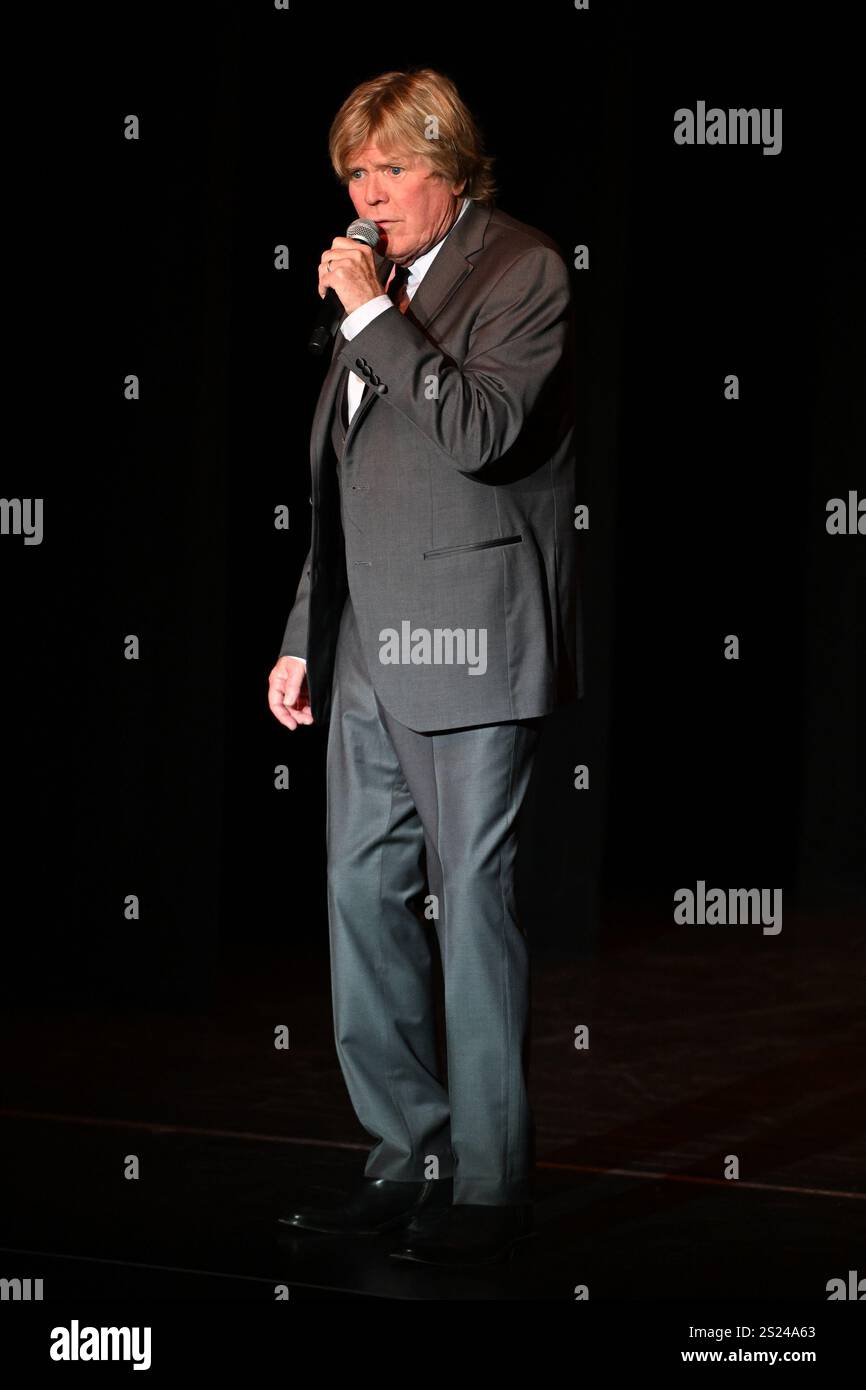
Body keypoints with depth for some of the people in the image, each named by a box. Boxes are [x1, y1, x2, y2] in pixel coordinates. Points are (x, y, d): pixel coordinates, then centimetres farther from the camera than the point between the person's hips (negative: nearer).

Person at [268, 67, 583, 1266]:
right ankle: (412, 1158, 18)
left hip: (469, 644, -8)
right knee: (364, 893, 9)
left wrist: (375, 316, -17)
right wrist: (303, 636, 21)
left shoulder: (522, 272, -5)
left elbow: (480, 430, -21)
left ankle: (489, 1185, 1)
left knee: (472, 901, -6)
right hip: (373, 653, 8)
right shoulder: (380, 288, 18)